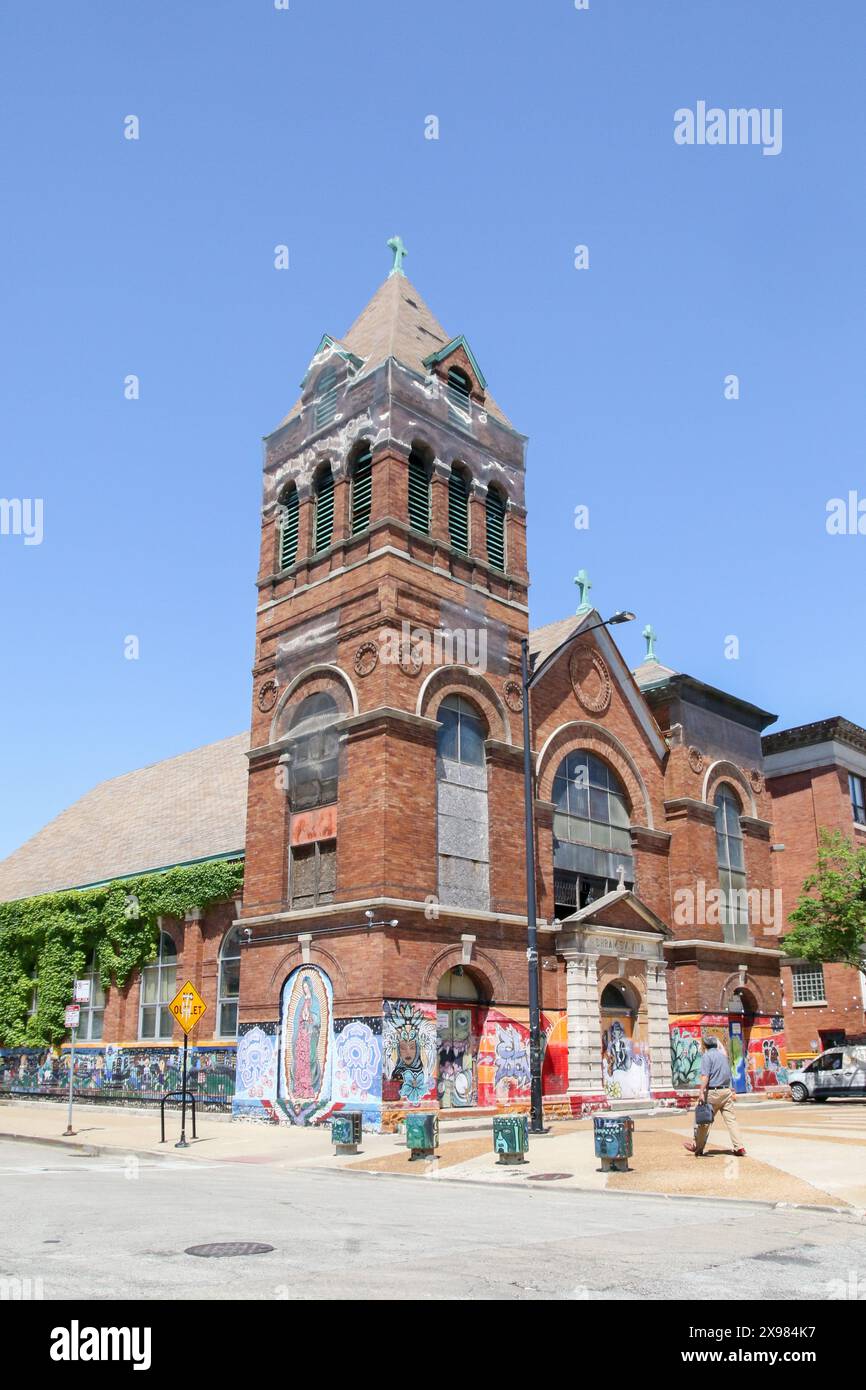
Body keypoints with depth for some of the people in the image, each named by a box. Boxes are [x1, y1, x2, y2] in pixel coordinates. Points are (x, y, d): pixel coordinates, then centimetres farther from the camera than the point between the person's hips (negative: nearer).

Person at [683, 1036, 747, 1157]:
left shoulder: (707, 1056, -7)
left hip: (713, 1092, -6)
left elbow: (705, 1076, -16)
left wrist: (701, 1092, -19)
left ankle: (698, 1147, 13)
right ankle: (739, 1148, -4)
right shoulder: (723, 1055, 15)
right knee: (731, 1120, 4)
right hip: (727, 1091, 6)